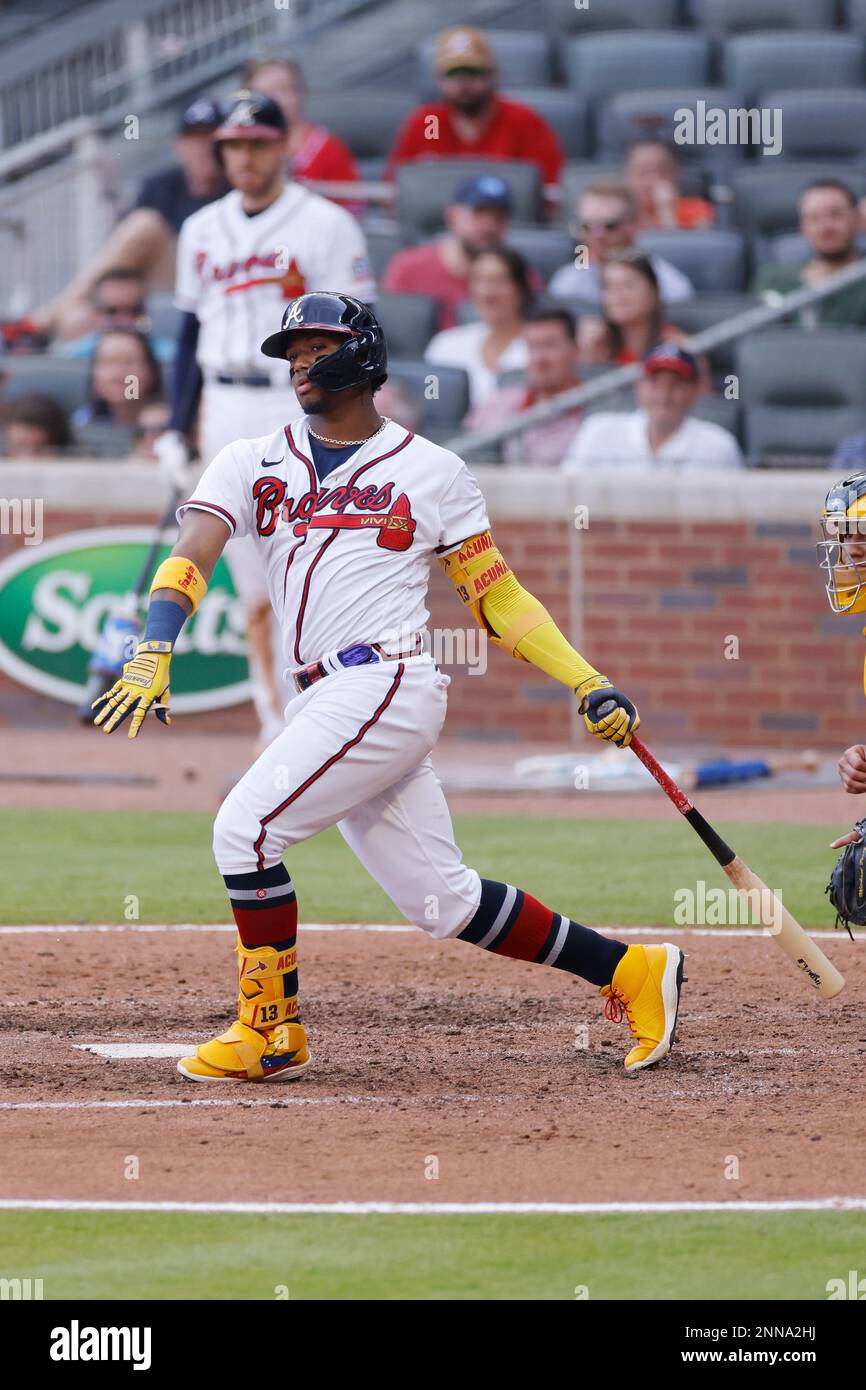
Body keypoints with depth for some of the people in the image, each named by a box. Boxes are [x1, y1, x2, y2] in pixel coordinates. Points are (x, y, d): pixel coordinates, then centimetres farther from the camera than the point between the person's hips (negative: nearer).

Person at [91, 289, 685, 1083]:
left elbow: (498, 599, 8)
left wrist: (590, 686, -1)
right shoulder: (253, 464, 13)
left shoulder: (431, 473, 5)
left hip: (387, 685, -5)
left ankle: (272, 1032, -5)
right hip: (323, 703, 5)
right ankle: (630, 972, 18)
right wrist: (153, 655, -20)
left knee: (246, 825, -18)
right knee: (442, 902, 6)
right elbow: (191, 557, -2)